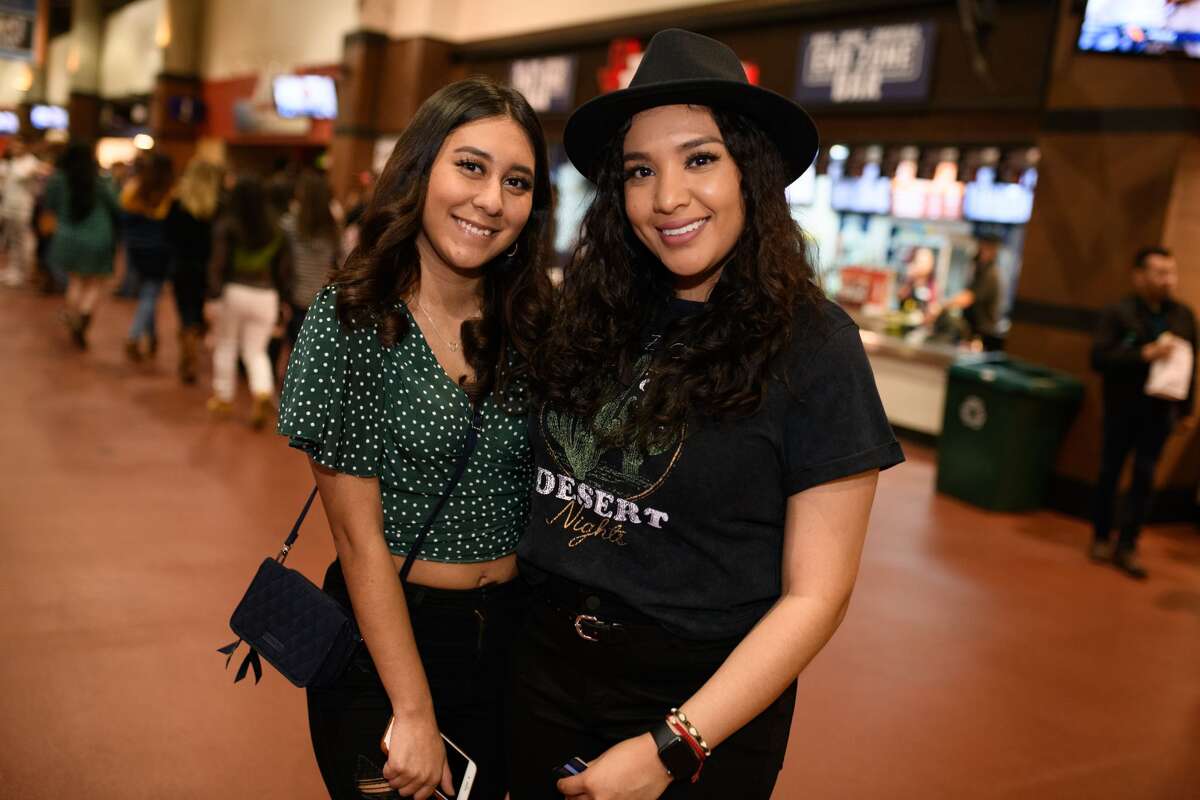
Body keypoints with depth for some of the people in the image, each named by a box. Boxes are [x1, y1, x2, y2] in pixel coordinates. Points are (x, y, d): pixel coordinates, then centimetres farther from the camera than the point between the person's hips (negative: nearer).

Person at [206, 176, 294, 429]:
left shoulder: (226, 227, -3)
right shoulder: (276, 231, 4)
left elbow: (218, 263, -9)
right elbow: (284, 268, 4)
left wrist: (213, 294, -8)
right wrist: (284, 296, 11)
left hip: (234, 291, -2)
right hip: (266, 295, 2)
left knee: (225, 345, 16)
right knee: (256, 351, 10)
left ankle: (224, 398, 24)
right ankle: (263, 393, -14)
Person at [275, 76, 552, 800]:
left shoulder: (530, 326, 0)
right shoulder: (350, 320, -13)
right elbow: (359, 533, -15)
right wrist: (415, 712, -15)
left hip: (513, 640, 4)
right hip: (387, 641, -4)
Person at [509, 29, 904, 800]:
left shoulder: (813, 346, -14)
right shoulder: (600, 319, -1)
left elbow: (815, 595, -14)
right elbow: (542, 492, 6)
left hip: (699, 701, -4)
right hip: (547, 670, 5)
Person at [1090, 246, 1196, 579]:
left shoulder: (1183, 315, 3)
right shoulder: (1118, 312, -8)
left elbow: (1190, 362, 7)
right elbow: (1099, 358, -16)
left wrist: (1186, 407, 3)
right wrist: (1145, 354, -24)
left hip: (1160, 410, 2)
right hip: (1123, 407, -2)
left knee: (1145, 476, 1)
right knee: (1110, 472, 10)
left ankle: (1127, 546, 9)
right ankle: (1101, 538, 24)